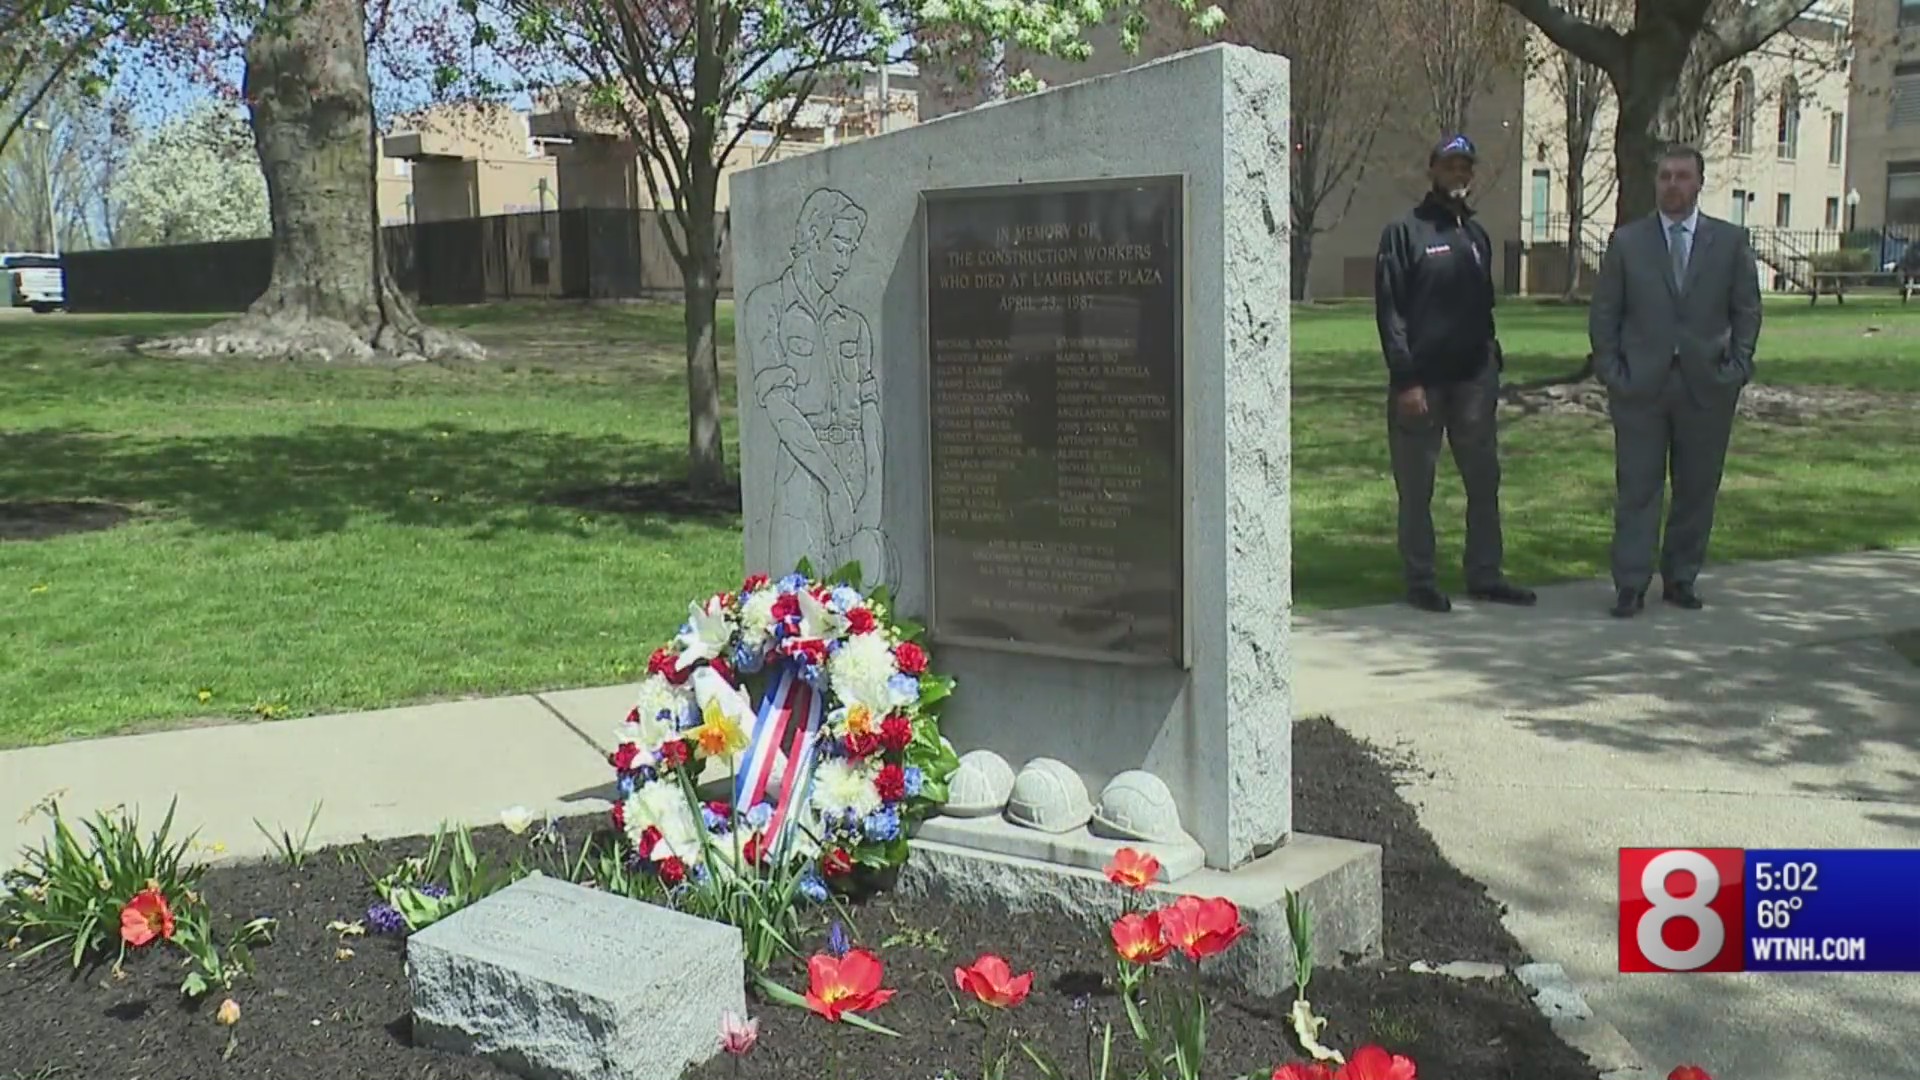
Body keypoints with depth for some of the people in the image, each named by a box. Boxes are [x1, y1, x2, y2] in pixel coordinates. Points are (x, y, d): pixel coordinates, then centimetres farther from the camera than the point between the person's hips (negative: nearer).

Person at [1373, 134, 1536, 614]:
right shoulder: (1404, 232, -3)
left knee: (1484, 480, 8)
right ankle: (1420, 582, 10)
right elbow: (1389, 310, -9)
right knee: (1416, 488, 2)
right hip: (1421, 381, -6)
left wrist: (1491, 364, 11)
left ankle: (1484, 575, 18)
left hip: (1473, 379, 6)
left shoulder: (1476, 236, 16)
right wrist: (1405, 379, -17)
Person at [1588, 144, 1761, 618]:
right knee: (1637, 489, -1)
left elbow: (1747, 311, 8)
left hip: (1707, 386, 1)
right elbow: (1603, 312, 5)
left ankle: (1681, 578, 19)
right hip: (1640, 385, -1)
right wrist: (1610, 370, -4)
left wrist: (1736, 367, -2)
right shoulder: (1627, 241, 5)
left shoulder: (1731, 241, 7)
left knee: (1697, 489, 7)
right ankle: (1631, 585, 4)